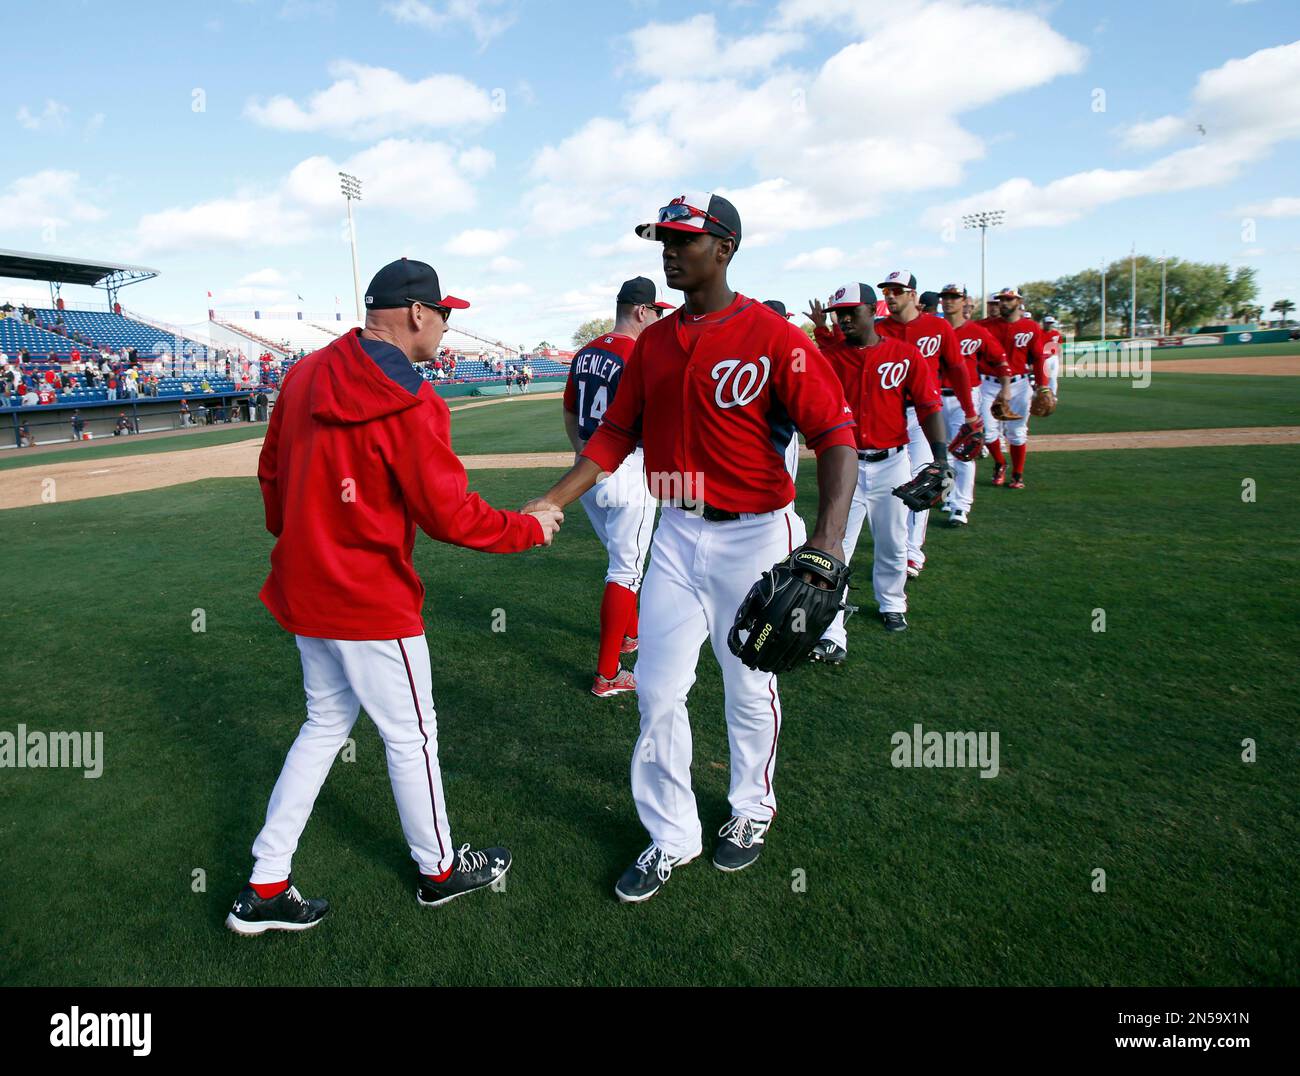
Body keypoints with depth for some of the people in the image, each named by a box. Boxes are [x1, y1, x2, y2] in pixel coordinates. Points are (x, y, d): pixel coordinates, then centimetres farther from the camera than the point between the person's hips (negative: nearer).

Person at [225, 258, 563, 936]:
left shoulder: (306, 376, 4)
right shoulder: (410, 406, -20)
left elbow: (271, 470, 13)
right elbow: (450, 516, -18)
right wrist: (531, 527, -4)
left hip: (304, 592, 8)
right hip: (370, 600, -8)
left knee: (325, 724, 21)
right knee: (411, 735, 10)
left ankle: (265, 891, 26)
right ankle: (440, 871, 31)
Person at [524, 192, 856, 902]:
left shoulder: (773, 336, -12)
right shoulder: (652, 343, 6)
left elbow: (835, 431, -18)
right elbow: (615, 435, 10)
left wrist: (829, 534, -33)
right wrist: (549, 505, 1)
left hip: (753, 535, -5)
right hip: (676, 533, 5)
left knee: (750, 687, 12)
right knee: (658, 690, 7)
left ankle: (752, 809, 39)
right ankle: (671, 837, 26)